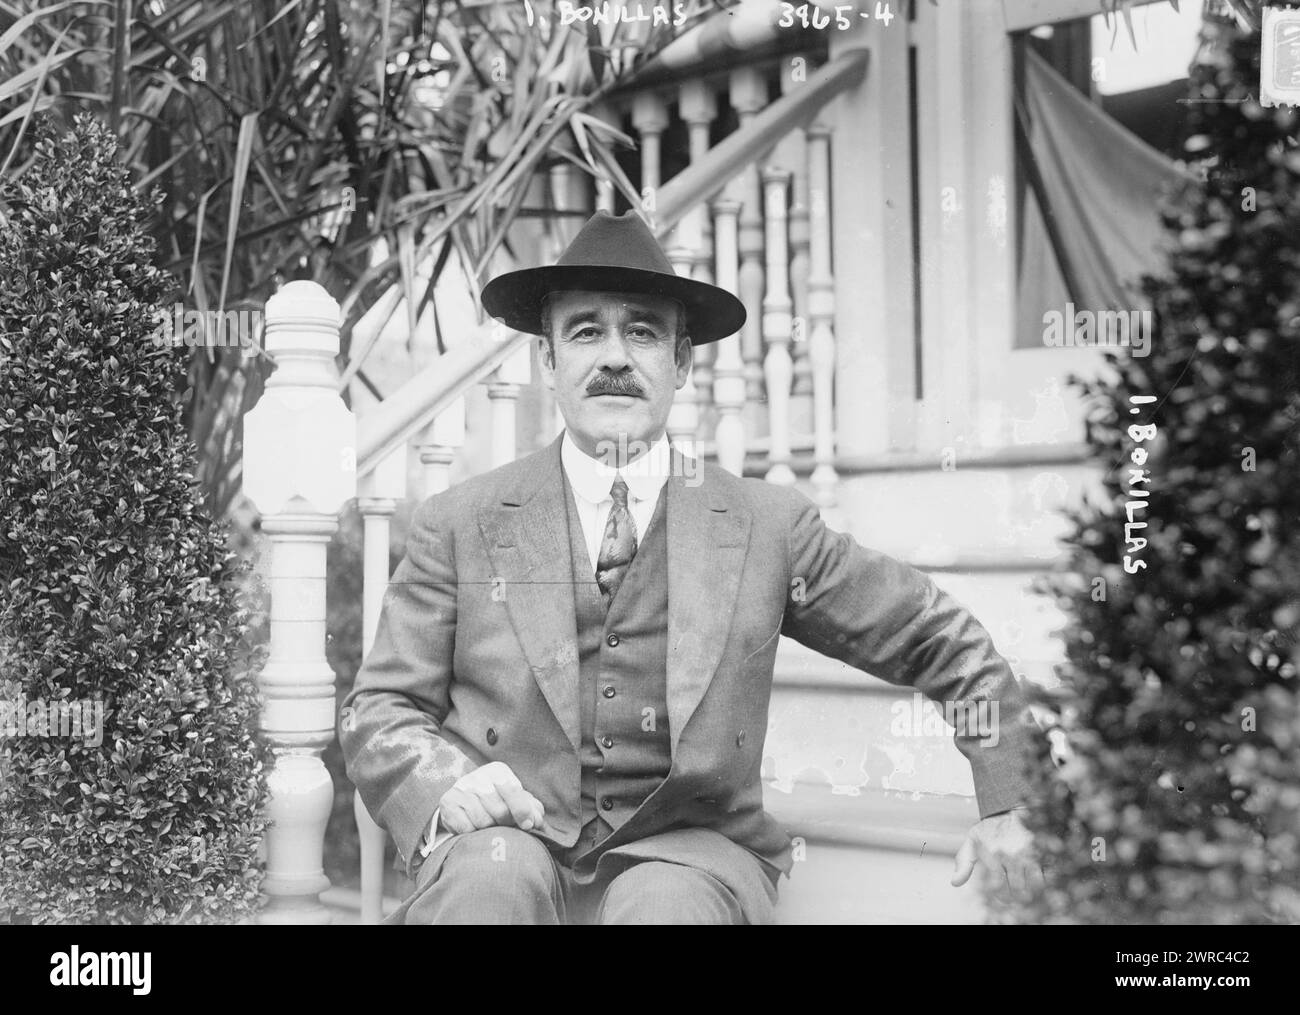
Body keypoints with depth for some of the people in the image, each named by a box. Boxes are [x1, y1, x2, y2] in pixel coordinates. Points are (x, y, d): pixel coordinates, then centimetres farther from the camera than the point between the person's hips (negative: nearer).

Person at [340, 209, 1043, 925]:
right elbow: (379, 712, 4)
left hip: (687, 854, 0)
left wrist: (1004, 804, 10)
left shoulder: (767, 526, 5)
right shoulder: (459, 524, 4)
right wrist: (447, 784, -17)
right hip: (512, 841, 0)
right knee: (491, 876, -33)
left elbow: (943, 642, 14)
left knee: (664, 905, -33)